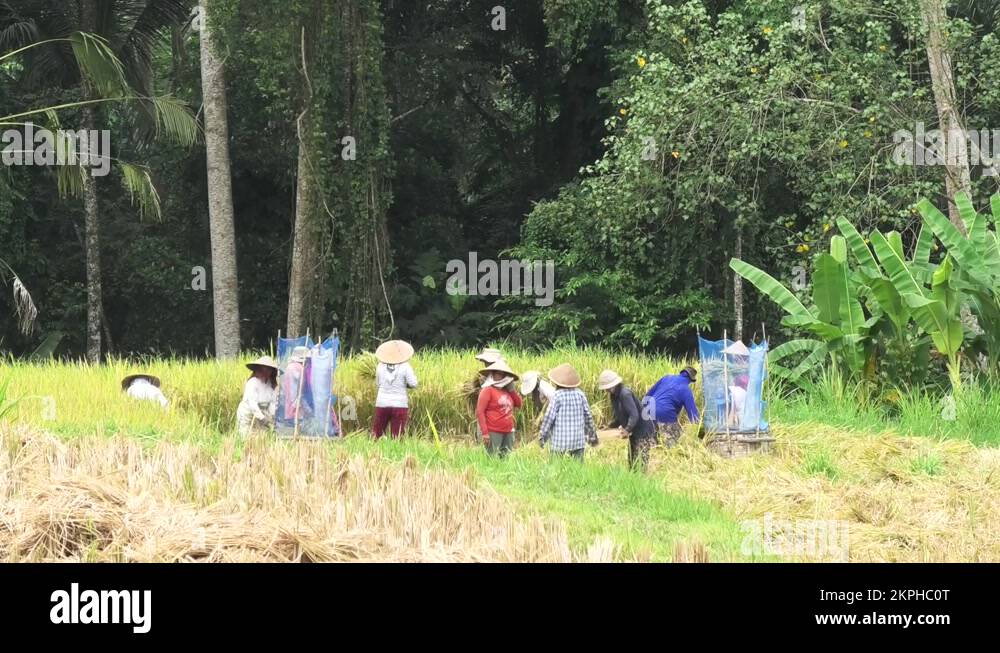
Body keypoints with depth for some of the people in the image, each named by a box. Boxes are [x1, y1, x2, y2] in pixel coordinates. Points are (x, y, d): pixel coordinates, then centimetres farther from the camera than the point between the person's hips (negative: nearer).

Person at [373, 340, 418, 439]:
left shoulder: (381, 366, 1)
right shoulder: (405, 366, -8)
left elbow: (378, 383, 12)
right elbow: (413, 384, -12)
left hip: (382, 404, 2)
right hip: (400, 404, -2)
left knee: (377, 434, 9)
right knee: (397, 437, 0)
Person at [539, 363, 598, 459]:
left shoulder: (557, 396, -10)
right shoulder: (580, 394, 1)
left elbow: (549, 417, -9)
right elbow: (588, 416, 7)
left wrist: (542, 437, 2)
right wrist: (592, 435, 18)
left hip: (559, 441, -3)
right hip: (578, 441, 3)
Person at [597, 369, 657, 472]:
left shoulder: (625, 394, -22)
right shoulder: (615, 396, 7)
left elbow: (634, 415, -30)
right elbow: (620, 418, 14)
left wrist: (627, 430, -38)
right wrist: (609, 425, 1)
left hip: (643, 432, -10)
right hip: (635, 433, 10)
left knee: (641, 464, -10)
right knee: (632, 464, 13)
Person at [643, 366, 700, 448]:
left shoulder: (668, 378, 12)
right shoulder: (686, 390, -3)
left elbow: (651, 391, 17)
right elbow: (692, 410, -3)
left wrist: (643, 405, 26)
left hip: (650, 411, 6)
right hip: (666, 416, -6)